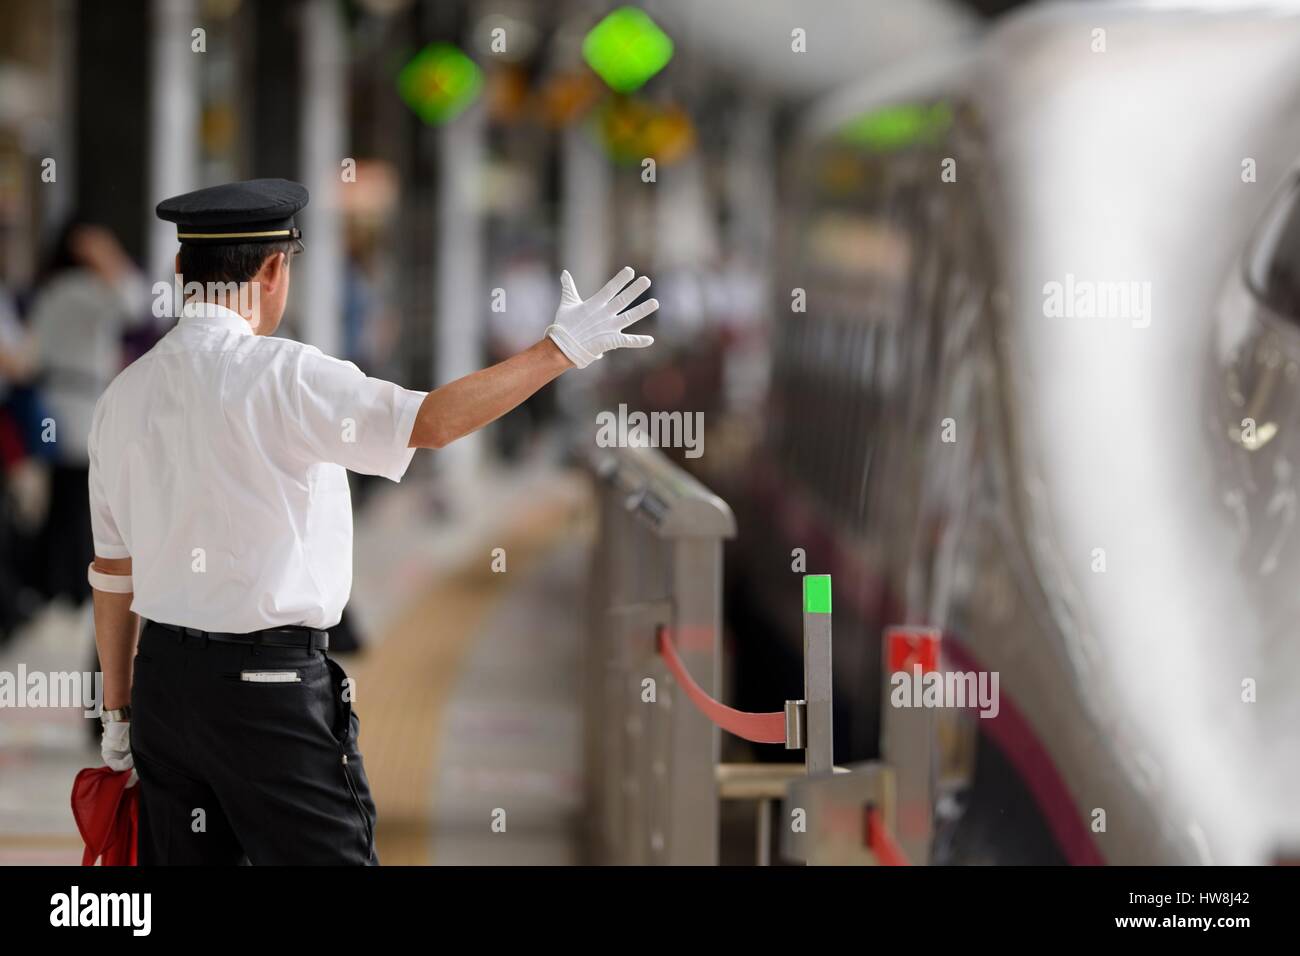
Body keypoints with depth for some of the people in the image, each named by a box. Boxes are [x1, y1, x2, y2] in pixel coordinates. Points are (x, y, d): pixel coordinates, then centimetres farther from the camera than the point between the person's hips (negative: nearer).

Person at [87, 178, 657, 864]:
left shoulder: (124, 397, 7)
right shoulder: (279, 376, -14)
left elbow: (112, 572, 13)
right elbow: (433, 421, -23)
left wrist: (118, 711, 21)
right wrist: (561, 349, -14)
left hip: (163, 677, 7)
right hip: (268, 684, -7)